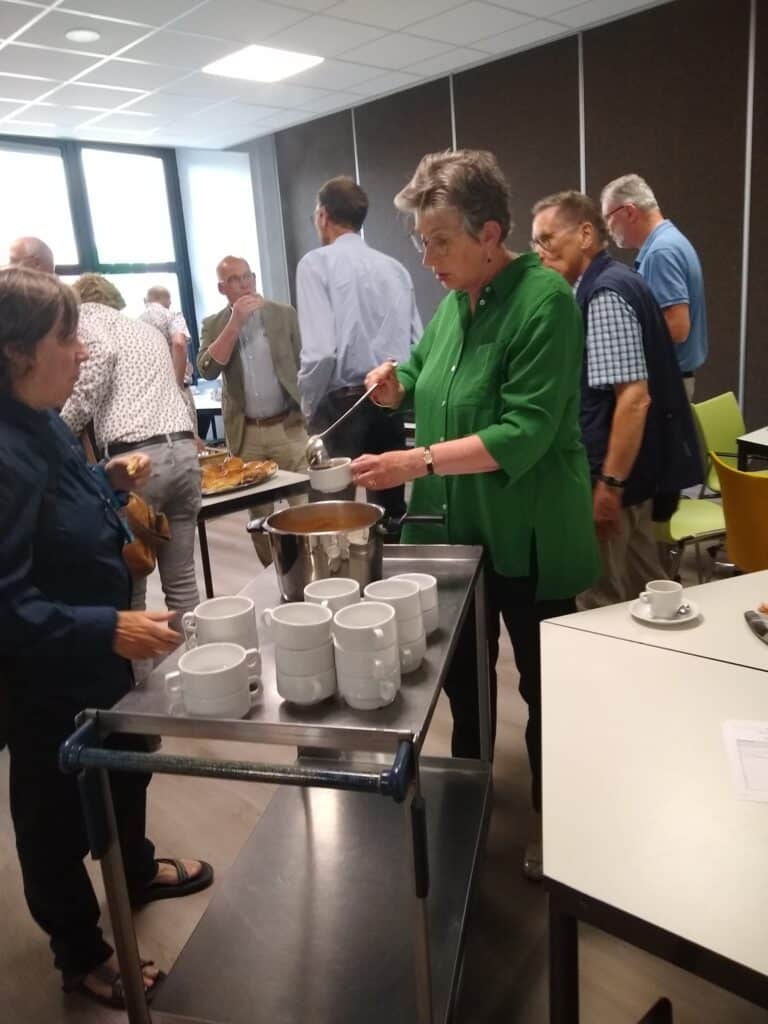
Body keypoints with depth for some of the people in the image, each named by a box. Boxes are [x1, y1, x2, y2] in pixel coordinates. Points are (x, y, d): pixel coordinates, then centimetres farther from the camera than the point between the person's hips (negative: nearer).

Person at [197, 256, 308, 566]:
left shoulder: (284, 314, 3)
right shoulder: (214, 325, 5)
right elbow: (207, 370, -10)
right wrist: (235, 322, -14)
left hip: (289, 426, -1)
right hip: (246, 433, 2)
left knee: (304, 503, -3)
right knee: (258, 513, 10)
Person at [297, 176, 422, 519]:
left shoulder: (316, 263, -6)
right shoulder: (395, 268, 9)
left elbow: (320, 350, -16)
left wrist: (309, 408, -3)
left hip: (342, 403, -5)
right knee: (390, 505, 13)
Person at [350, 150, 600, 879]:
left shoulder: (544, 301, -18)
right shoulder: (454, 301, 5)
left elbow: (525, 432, -25)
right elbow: (426, 374, 20)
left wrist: (418, 463, -30)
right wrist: (396, 385, -2)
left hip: (527, 535, -7)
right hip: (456, 527, 7)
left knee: (542, 681, 11)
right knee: (462, 670, 19)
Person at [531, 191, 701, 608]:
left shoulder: (605, 295, -17)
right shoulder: (605, 285, 13)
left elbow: (634, 397, -25)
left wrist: (610, 483, -22)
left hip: (613, 473, -10)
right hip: (634, 469, 10)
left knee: (603, 603, 3)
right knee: (643, 589, 21)